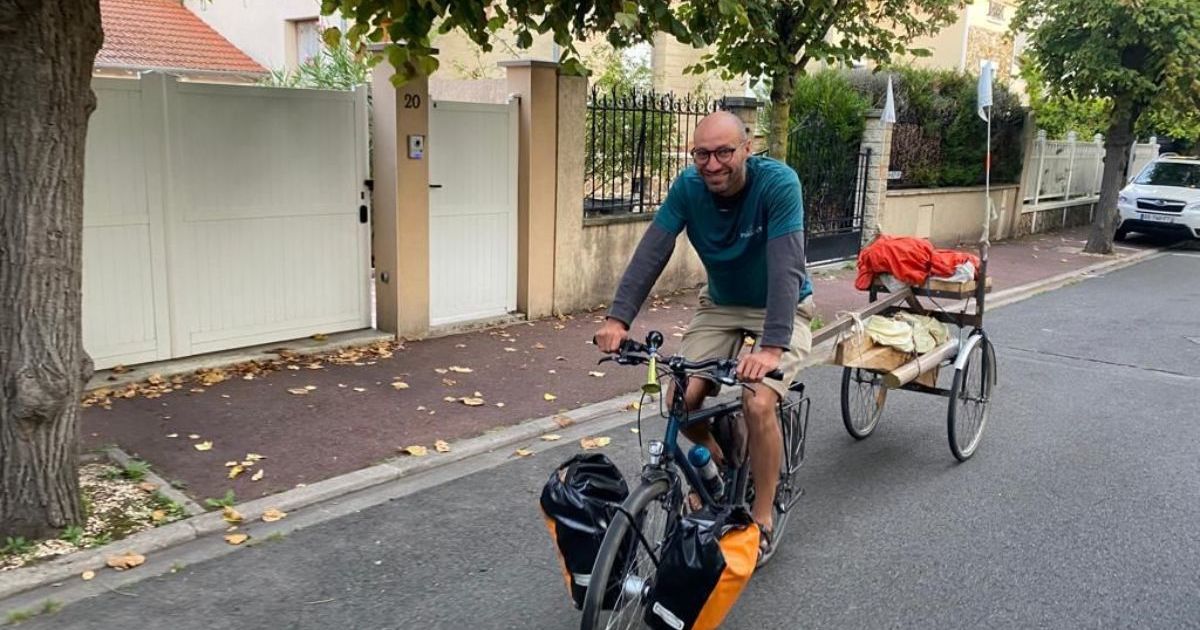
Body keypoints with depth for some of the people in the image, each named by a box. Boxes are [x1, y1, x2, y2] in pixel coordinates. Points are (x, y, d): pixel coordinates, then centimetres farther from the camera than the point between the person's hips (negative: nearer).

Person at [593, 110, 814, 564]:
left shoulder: (778, 182, -27)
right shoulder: (688, 187, -15)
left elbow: (786, 267, -36)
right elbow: (651, 253, -21)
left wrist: (772, 346, -47)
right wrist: (618, 319, -33)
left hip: (780, 310, -4)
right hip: (720, 306, 4)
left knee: (758, 403, -24)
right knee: (682, 399, -12)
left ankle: (762, 522, -3)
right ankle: (720, 461, 21)